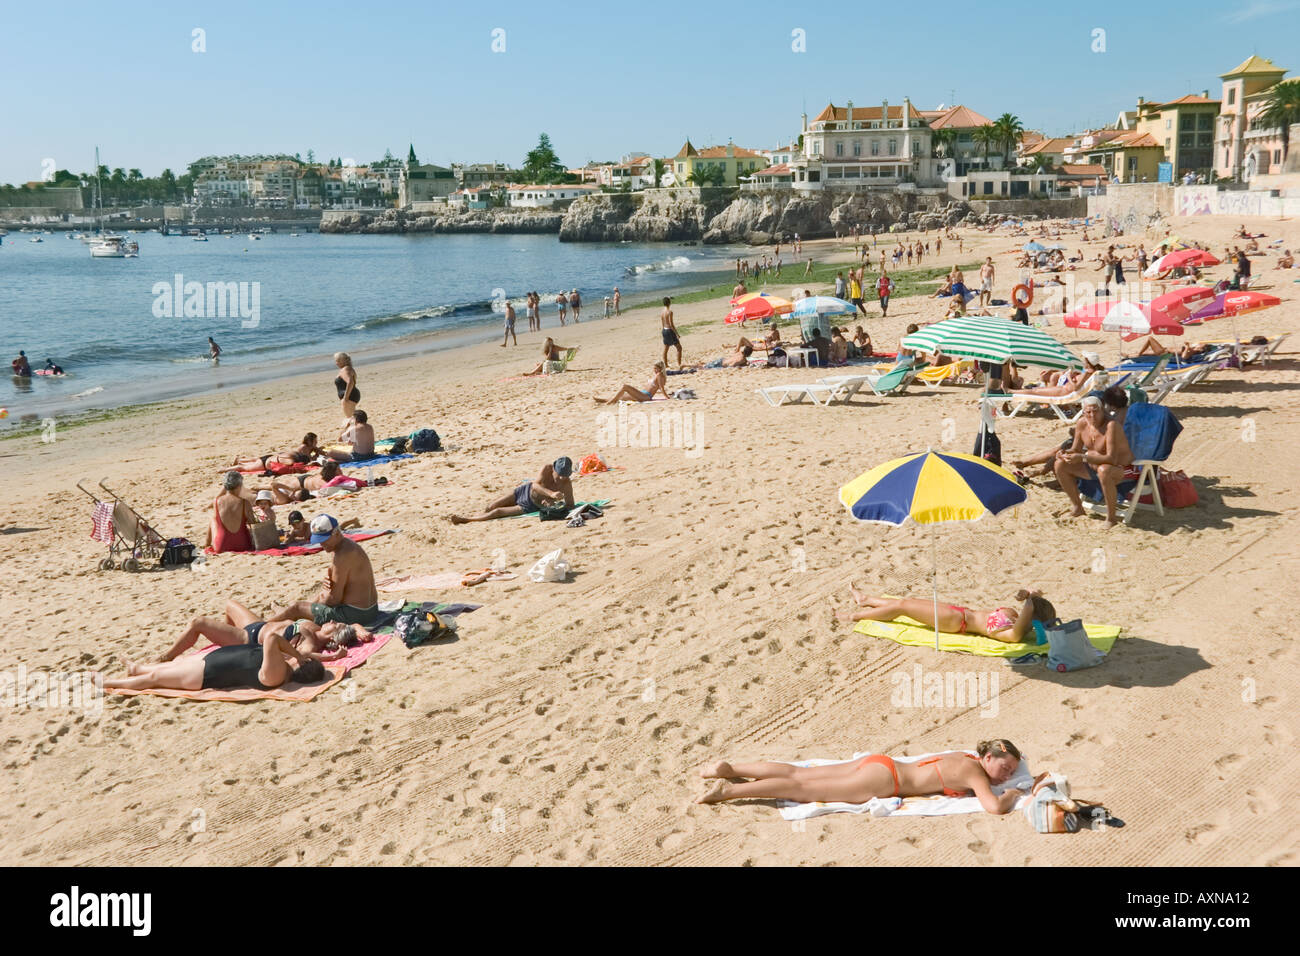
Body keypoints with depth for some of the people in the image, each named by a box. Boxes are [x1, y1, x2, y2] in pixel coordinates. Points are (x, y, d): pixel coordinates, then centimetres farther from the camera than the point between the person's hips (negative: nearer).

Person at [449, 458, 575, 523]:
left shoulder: (566, 484, -26)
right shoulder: (547, 468, -21)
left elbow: (570, 506, -20)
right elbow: (536, 485, -31)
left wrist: (553, 504, -35)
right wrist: (551, 493, -47)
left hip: (531, 507, -3)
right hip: (526, 490, 3)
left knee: (497, 512, -6)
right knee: (490, 508, 8)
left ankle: (464, 520, 8)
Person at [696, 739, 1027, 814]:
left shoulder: (966, 756, 13)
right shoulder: (975, 772, -11)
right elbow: (996, 807, -26)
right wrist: (1010, 795, -3)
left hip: (879, 763, 7)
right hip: (882, 780, -7)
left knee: (798, 775, 7)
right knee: (803, 790, -8)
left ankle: (730, 769, 8)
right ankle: (729, 790, -12)